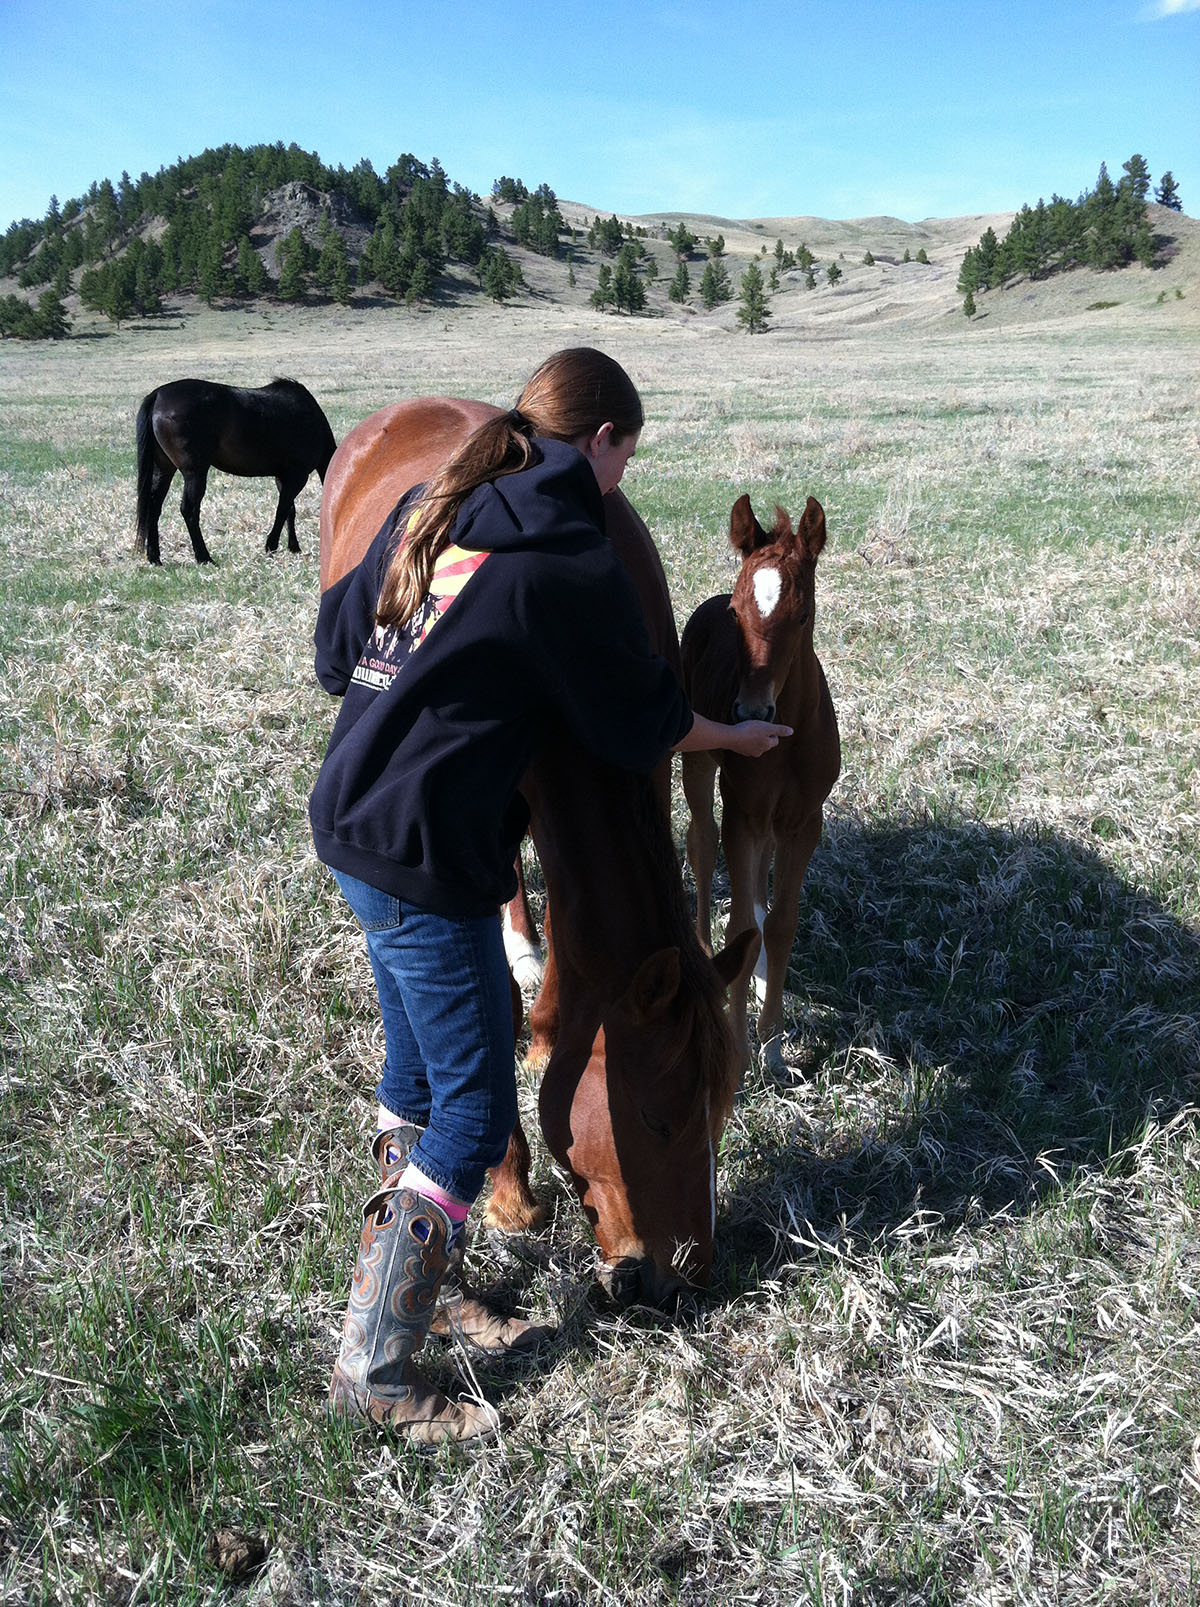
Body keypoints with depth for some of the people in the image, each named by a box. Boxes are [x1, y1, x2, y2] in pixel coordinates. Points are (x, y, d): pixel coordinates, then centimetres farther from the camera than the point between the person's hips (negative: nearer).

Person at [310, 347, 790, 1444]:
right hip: (430, 860, -9)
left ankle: (428, 1284, 39)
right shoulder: (571, 563, -14)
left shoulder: (428, 509, 8)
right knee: (474, 1114, 4)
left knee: (416, 1082, 22)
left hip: (353, 823, 9)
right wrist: (742, 736, 15)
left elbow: (335, 648, 15)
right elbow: (644, 724, -3)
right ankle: (374, 1369, 16)